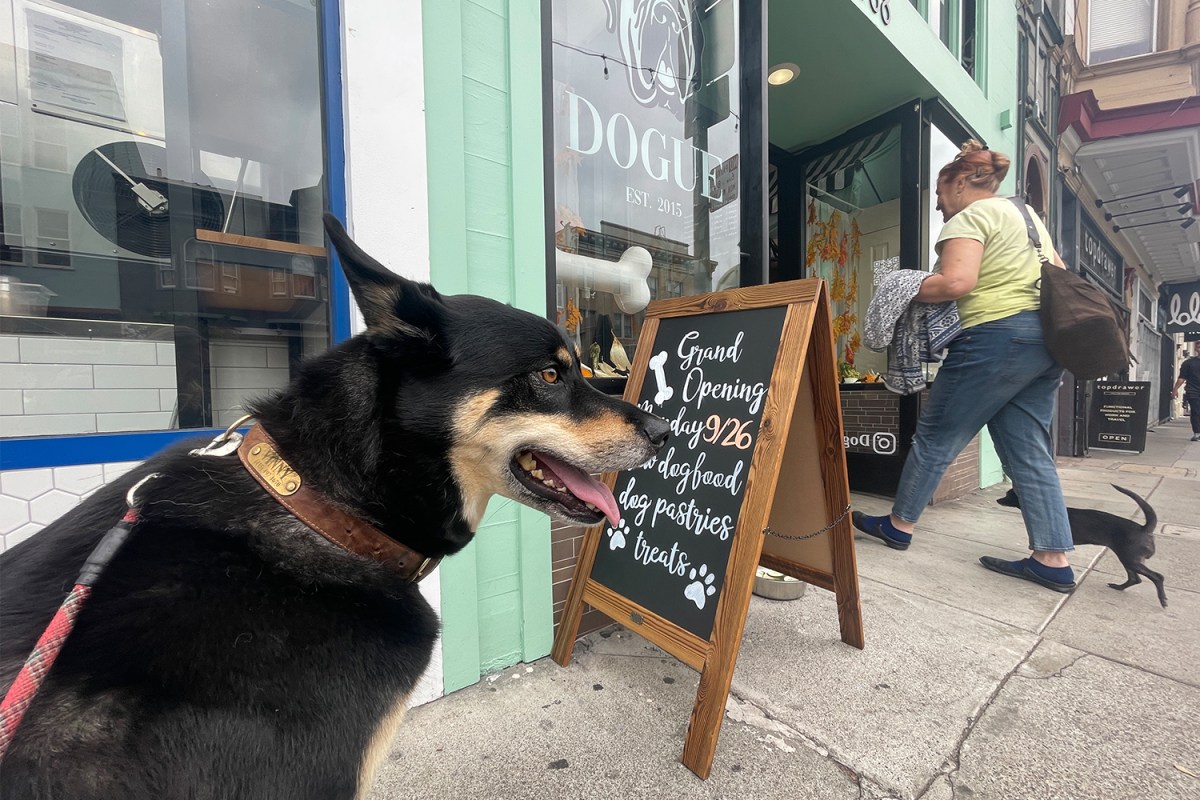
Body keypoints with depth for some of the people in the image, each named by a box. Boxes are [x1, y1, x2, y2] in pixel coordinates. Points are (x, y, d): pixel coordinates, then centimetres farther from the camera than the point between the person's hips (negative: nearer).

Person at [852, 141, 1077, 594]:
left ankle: (899, 525, 15)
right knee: (1030, 452, 9)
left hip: (997, 337, -9)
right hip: (1044, 339, 9)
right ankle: (1053, 560, 11)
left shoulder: (969, 217, -6)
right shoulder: (1026, 214, 23)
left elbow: (956, 282, -22)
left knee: (936, 436, 2)